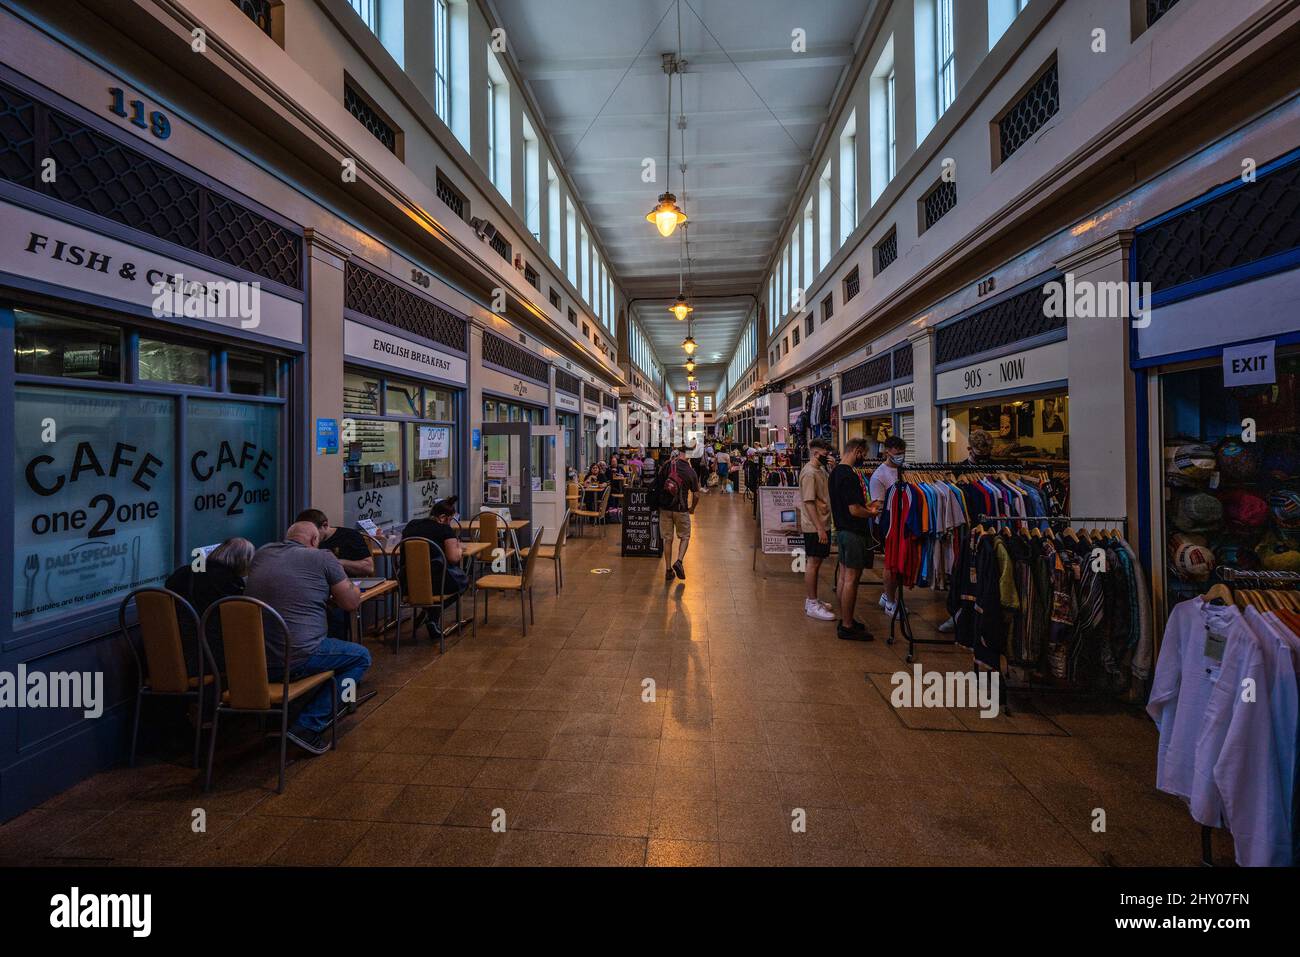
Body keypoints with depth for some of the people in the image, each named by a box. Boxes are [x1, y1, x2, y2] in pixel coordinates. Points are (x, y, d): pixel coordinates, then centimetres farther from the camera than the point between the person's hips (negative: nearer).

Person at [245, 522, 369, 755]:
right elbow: (352, 603, 1)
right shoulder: (322, 557, -4)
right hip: (294, 660, -7)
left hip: (252, 663, 7)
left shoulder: (262, 553, 12)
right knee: (361, 656, 11)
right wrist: (350, 587, 22)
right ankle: (308, 726, 0)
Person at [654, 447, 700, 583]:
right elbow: (696, 495, 1)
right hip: (681, 509, -1)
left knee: (667, 539, 10)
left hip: (665, 508, 1)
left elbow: (656, 485, 2)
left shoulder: (666, 467, -1)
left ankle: (668, 570, 12)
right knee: (685, 537, 15)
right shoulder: (691, 472, -2)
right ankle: (679, 561, -5)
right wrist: (692, 509, 15)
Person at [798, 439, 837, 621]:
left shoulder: (821, 470, 13)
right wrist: (819, 528, -23)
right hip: (815, 527, -10)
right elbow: (809, 502, -22)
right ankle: (812, 605, 5)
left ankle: (812, 600, 25)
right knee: (813, 563, -3)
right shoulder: (809, 473, -17)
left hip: (822, 525, 10)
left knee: (815, 563, 15)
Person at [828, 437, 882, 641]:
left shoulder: (835, 472, 10)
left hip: (841, 530, 10)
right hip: (853, 533, -10)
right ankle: (847, 627, 5)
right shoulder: (849, 476, -21)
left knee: (843, 576, 15)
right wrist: (872, 513, -5)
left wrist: (866, 506, 15)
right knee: (851, 579, -3)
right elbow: (855, 510, -22)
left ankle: (844, 619, 26)